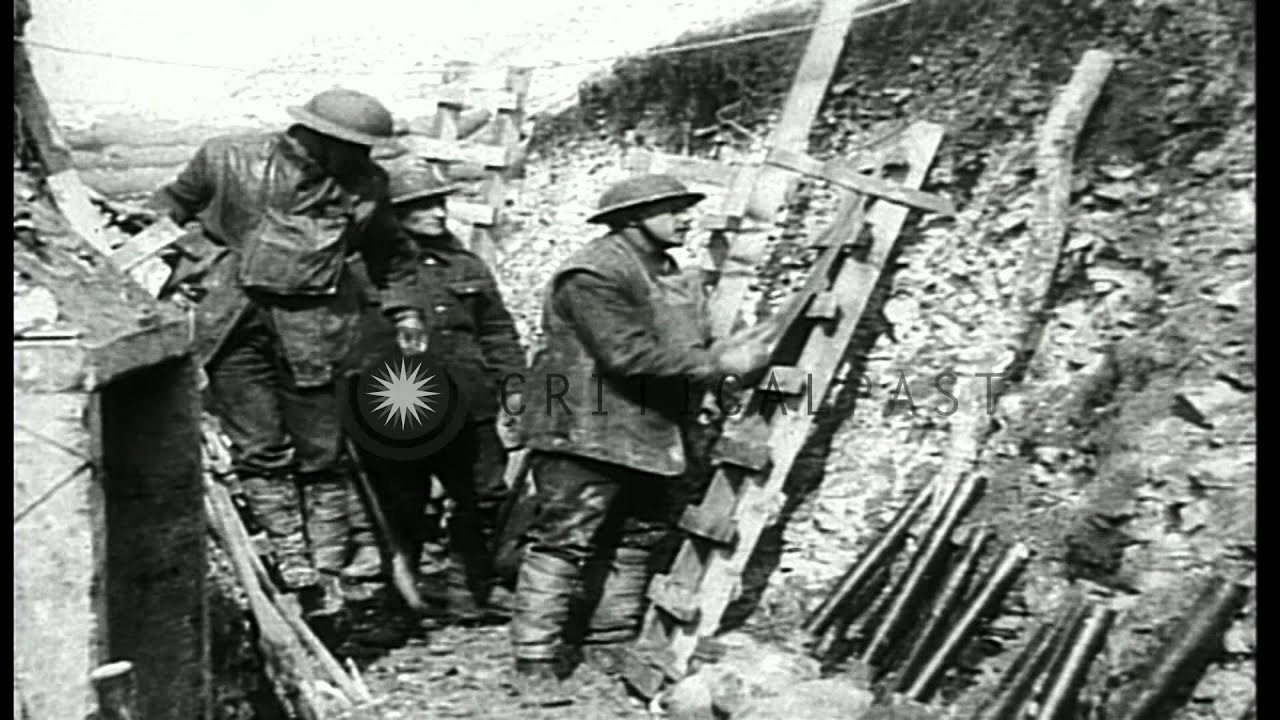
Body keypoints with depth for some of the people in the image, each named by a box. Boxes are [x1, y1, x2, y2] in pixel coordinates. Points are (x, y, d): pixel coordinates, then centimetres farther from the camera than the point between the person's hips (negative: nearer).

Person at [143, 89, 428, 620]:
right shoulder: (227, 160, 0)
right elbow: (172, 204, 18)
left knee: (319, 452, 2)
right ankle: (292, 559, 4)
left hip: (309, 331, 0)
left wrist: (403, 309, 11)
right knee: (259, 449, -2)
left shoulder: (364, 185, 4)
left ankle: (326, 570, 11)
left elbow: (393, 252, 19)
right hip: (233, 324, 0)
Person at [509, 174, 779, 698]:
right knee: (563, 544, -5)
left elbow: (689, 351, 17)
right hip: (587, 434, -9)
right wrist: (719, 365, -20)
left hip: (653, 438, 9)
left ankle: (612, 648, 30)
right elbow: (628, 355, -24)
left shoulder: (676, 277, 15)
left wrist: (730, 353, -5)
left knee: (636, 542, 15)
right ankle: (535, 660, 7)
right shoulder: (595, 274, -15)